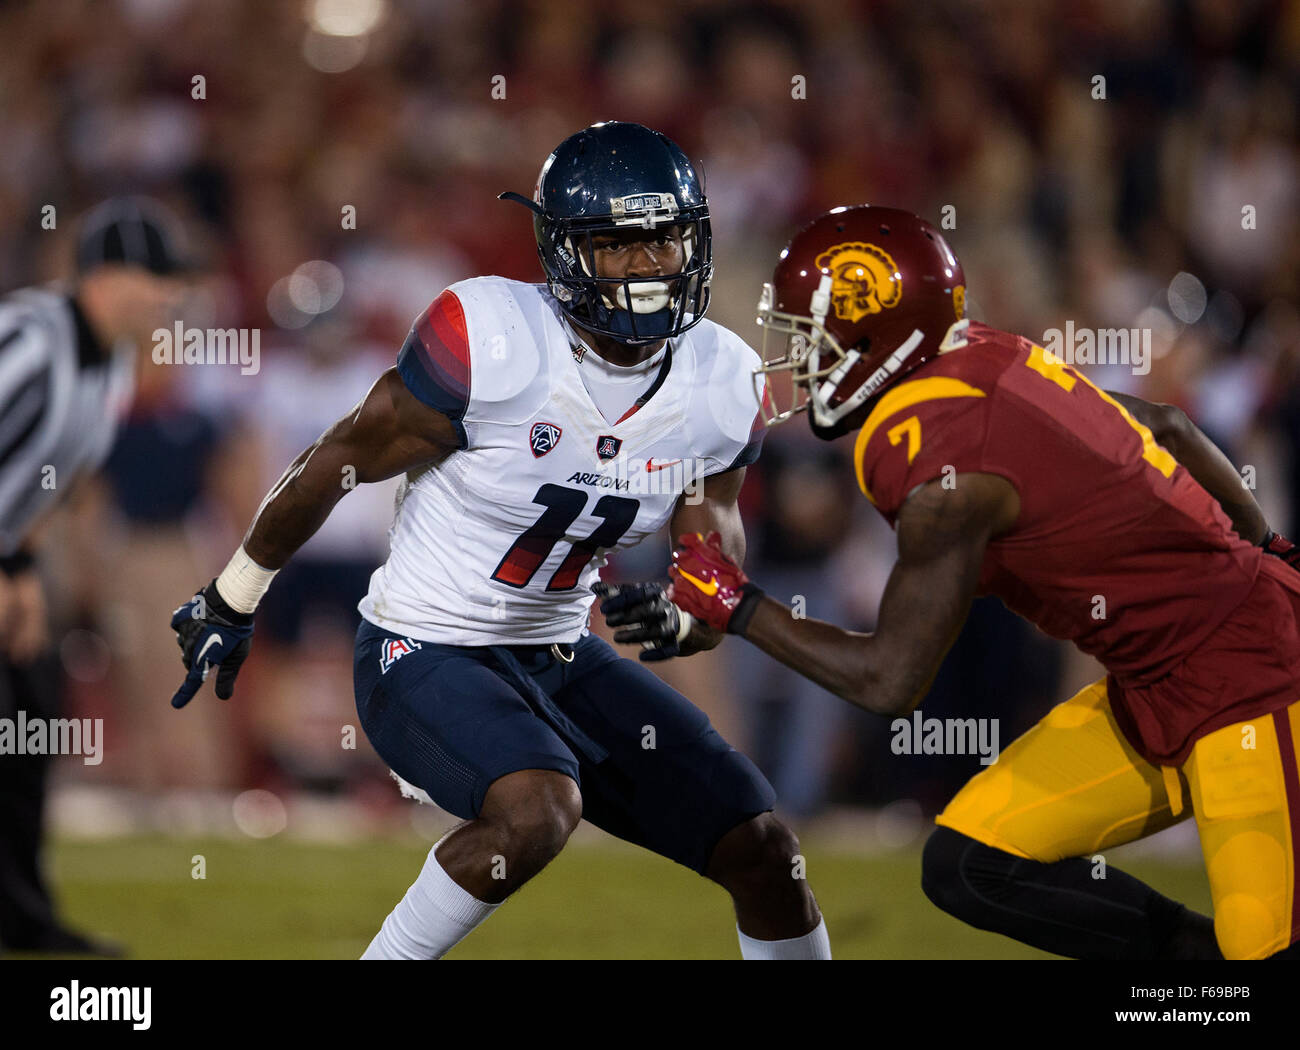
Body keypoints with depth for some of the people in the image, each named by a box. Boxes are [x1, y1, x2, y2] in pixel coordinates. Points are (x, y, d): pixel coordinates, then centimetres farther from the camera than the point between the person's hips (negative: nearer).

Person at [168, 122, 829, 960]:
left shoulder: (721, 383, -4)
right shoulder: (490, 341, -22)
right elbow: (340, 462, -9)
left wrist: (678, 622, -24)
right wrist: (232, 602, 2)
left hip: (559, 656, 6)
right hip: (425, 656, -6)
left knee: (762, 849, 0)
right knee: (539, 811, -33)